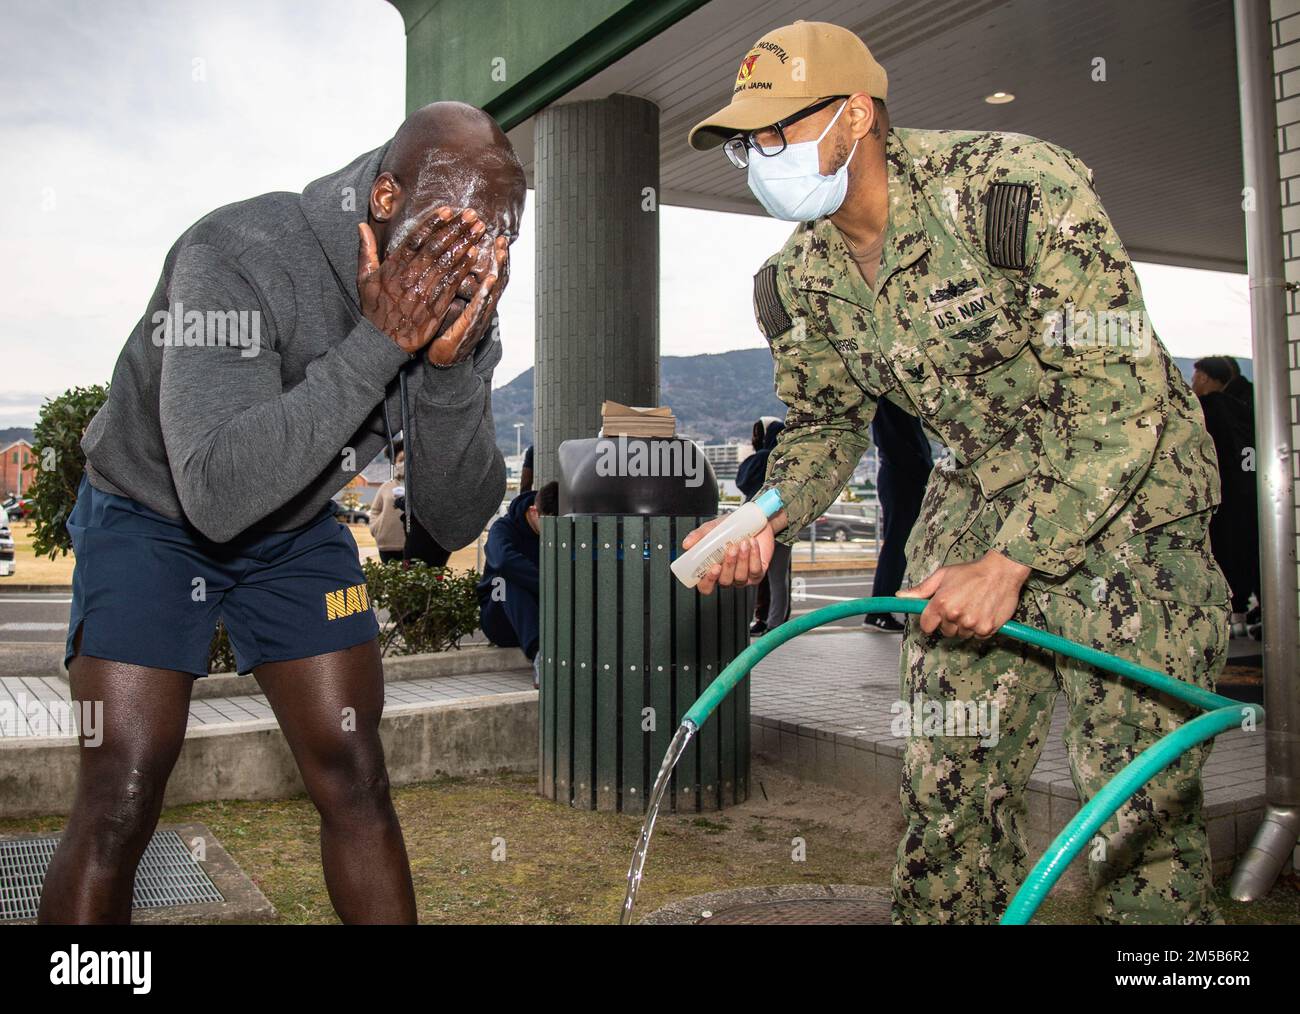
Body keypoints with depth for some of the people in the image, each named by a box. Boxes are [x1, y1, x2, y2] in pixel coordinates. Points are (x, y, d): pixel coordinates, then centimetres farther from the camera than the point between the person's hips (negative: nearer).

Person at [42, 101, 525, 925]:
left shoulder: (459, 304, -15)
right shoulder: (235, 256, -31)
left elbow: (457, 520, -16)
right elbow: (220, 493, -41)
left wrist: (452, 366, -32)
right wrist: (377, 343, -42)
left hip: (297, 530, 4)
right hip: (152, 516, -4)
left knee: (355, 780, 1)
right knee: (118, 808, -10)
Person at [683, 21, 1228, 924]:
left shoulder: (1022, 188, -23)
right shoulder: (800, 280, -4)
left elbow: (1122, 400, -23)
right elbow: (826, 422, 9)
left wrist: (1010, 564, -27)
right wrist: (764, 522, -11)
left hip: (1126, 494, -5)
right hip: (979, 497, 5)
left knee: (1138, 795, -6)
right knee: (947, 776, 5)